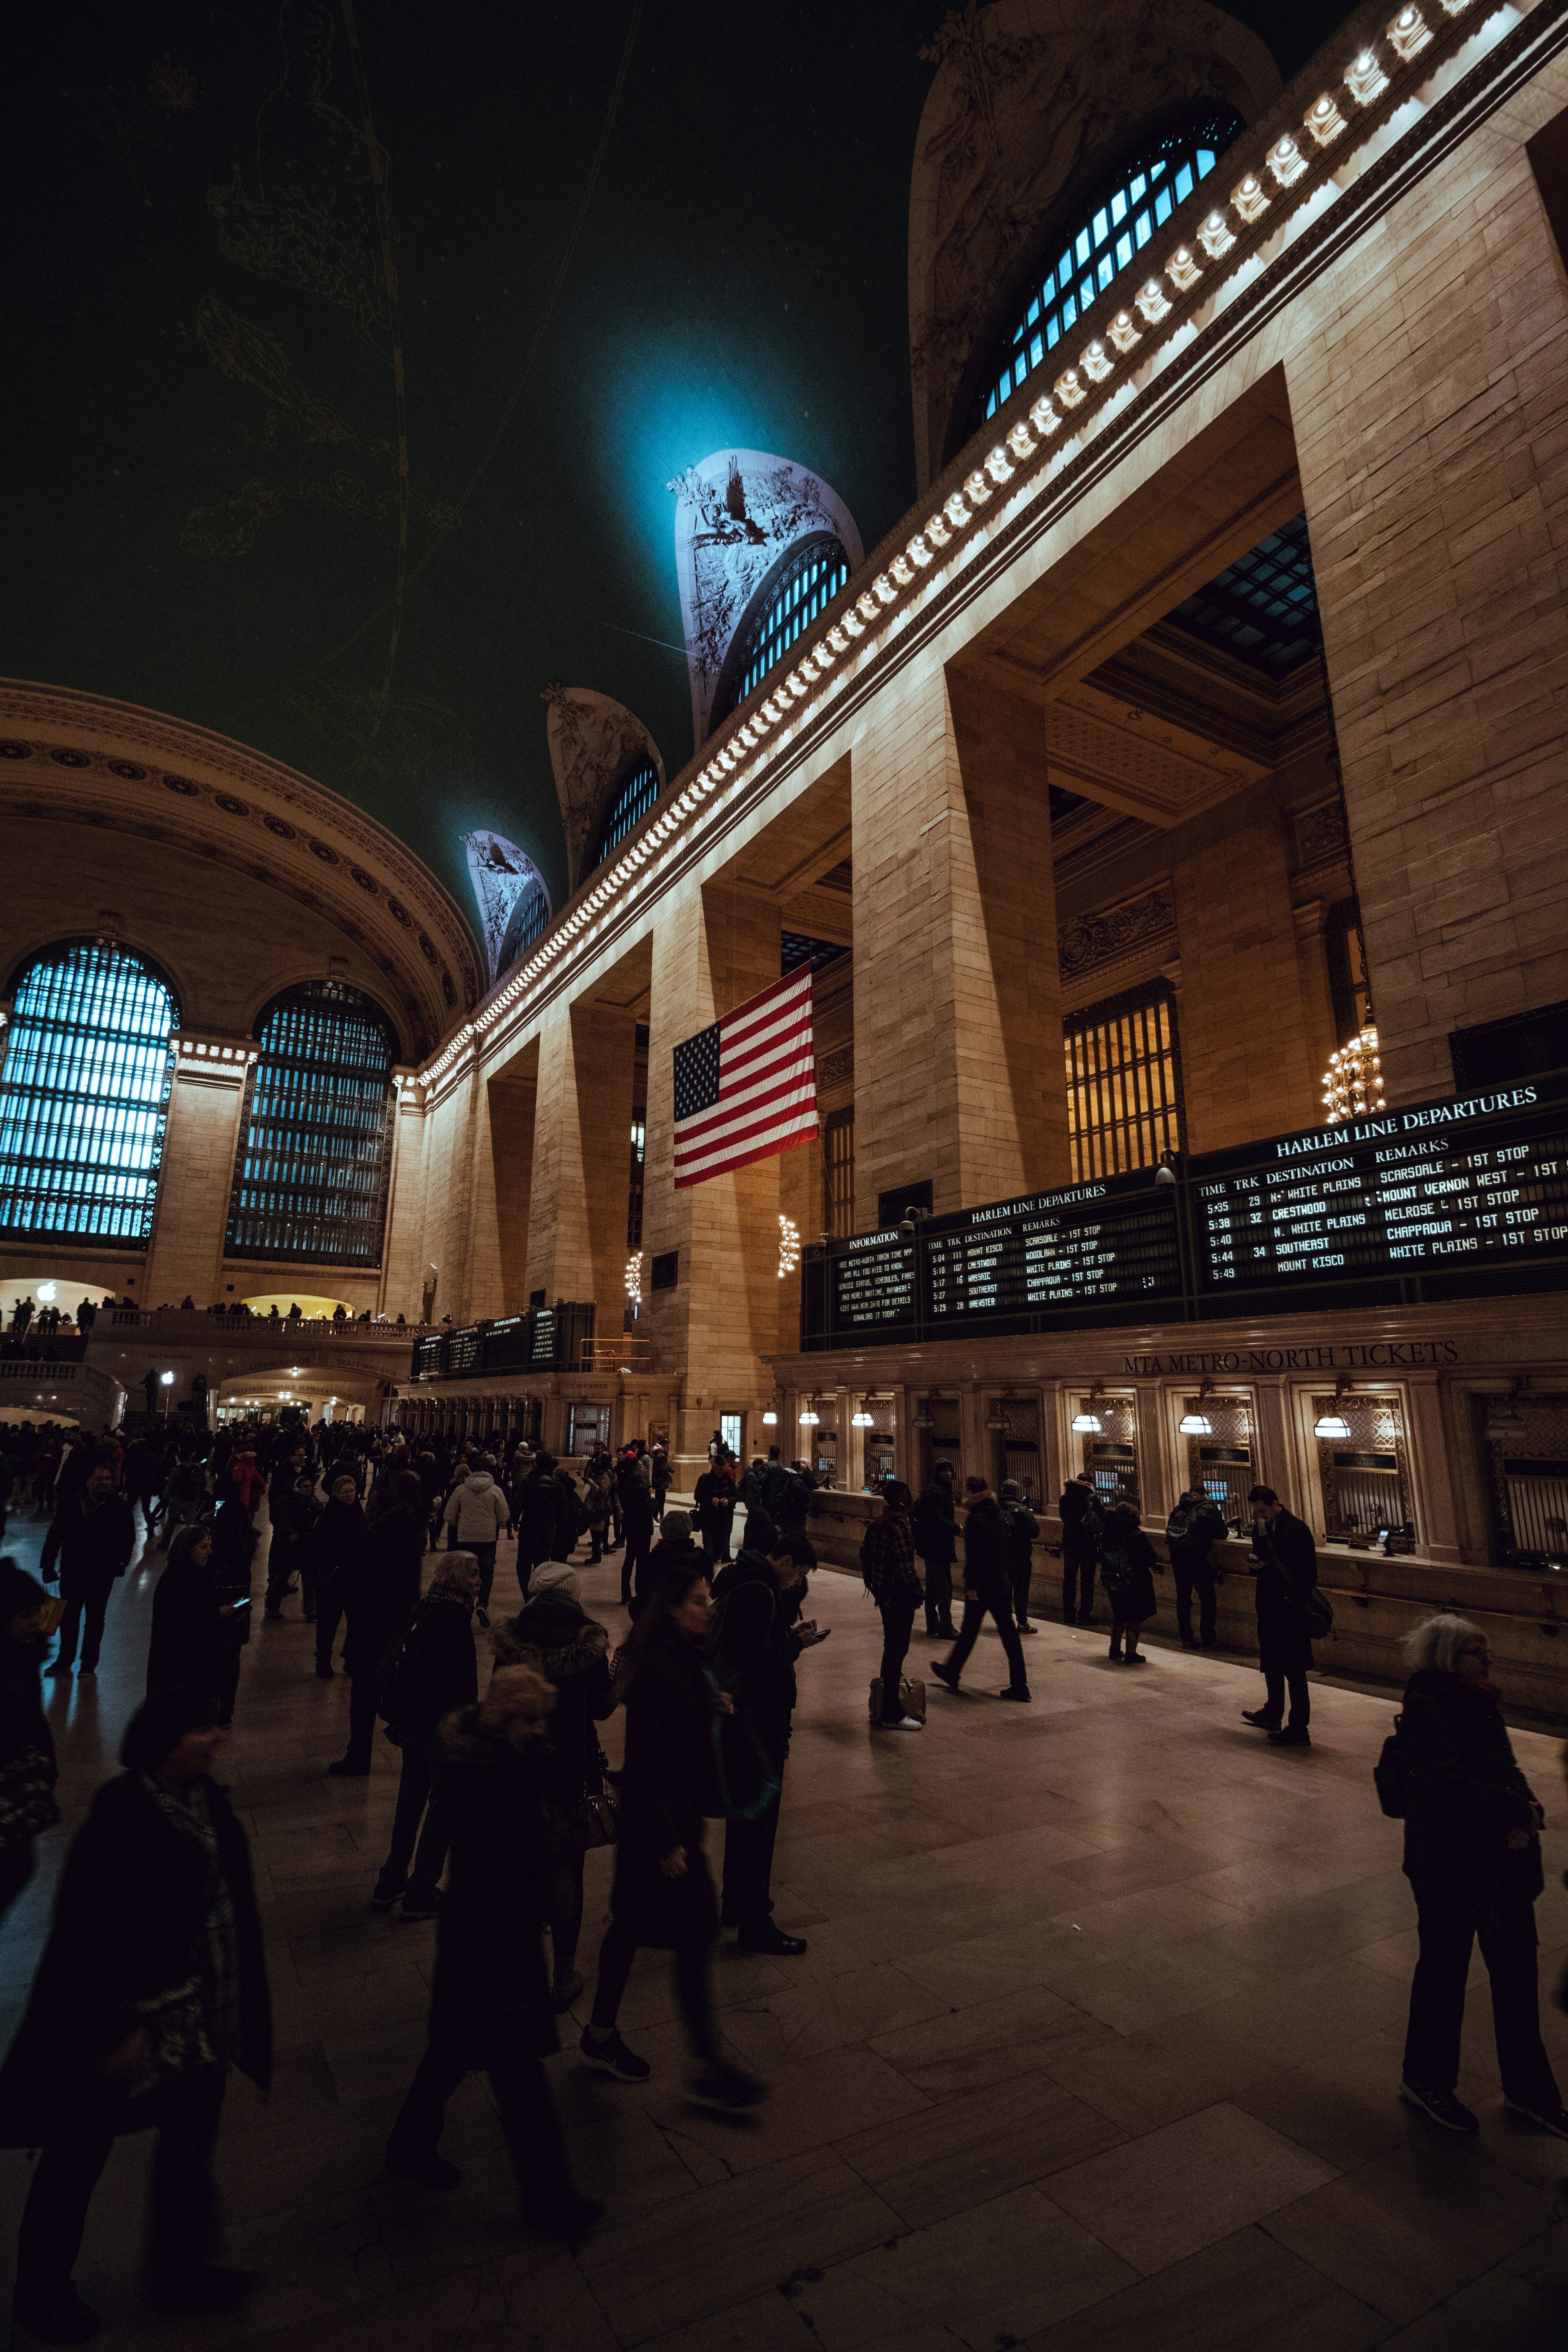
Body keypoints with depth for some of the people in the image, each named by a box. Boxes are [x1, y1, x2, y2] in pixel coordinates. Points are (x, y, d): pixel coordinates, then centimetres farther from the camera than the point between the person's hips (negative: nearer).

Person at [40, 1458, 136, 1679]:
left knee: (95, 1619, 10)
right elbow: (55, 1535, 6)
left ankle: (89, 1663, 23)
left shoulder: (119, 1506, -7)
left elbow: (128, 1537, -7)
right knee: (68, 1617, 13)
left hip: (101, 1574, -2)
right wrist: (47, 1565, 2)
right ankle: (64, 1660, 29)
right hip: (71, 1571, 2)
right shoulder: (71, 1504, 0)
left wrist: (120, 1562, -20)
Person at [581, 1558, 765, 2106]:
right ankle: (707, 2067, 20)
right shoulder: (656, 1670, -28)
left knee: (631, 1925, 22)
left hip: (679, 1810, 9)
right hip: (659, 1819, -9)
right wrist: (667, 1840, -22)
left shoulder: (686, 1658, 0)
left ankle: (601, 2035, 39)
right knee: (694, 1936, 4)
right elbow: (641, 1760, -25)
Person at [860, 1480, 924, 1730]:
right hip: (899, 1596, -9)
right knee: (897, 1649, 0)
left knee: (892, 1645, 26)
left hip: (883, 1593, 9)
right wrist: (918, 1594, -13)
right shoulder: (900, 1527, -22)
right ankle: (892, 1714, 7)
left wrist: (871, 1583, 23)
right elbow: (905, 1567, -24)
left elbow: (865, 1553, 14)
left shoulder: (876, 1524, 5)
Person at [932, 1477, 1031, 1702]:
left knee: (969, 1632, 9)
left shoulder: (976, 1519, -17)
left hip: (982, 1589, -7)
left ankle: (951, 1672, 27)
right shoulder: (999, 1515, 8)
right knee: (1009, 1633, 7)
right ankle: (1020, 1686, 6)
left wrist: (972, 1586, -19)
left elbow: (975, 1556, -21)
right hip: (1003, 1585, 7)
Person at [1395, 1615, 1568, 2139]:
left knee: (1517, 1973, 18)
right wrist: (1521, 1811, -19)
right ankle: (1425, 2080, 31)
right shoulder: (1426, 1708, -22)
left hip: (1504, 1860, 7)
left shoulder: (1482, 1704, 4)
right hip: (1448, 1864, -7)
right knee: (1444, 1973, 10)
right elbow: (1449, 1784, -28)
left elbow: (1507, 1772, 7)